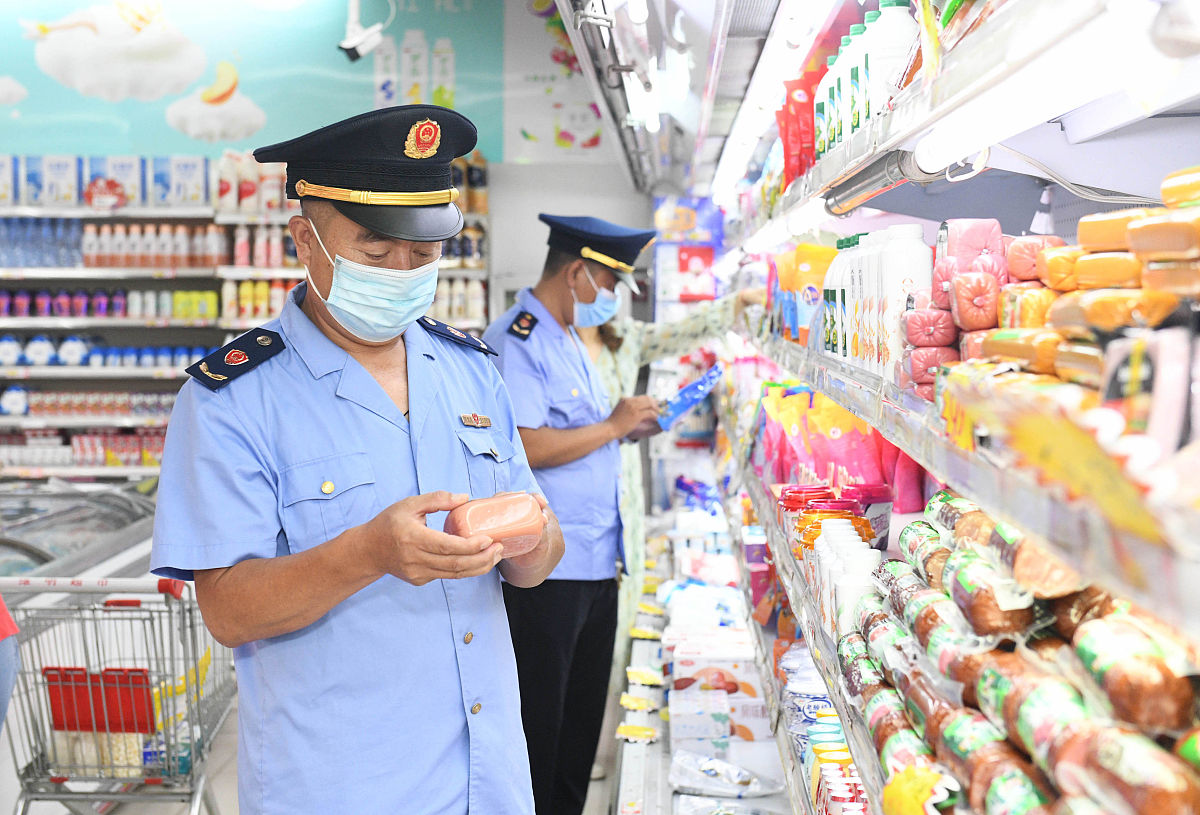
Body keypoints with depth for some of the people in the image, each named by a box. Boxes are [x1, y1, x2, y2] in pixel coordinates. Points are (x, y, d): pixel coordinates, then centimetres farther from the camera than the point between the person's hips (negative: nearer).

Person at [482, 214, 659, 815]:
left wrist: (631, 425, 9)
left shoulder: (569, 340, 17)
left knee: (582, 720, 19)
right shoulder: (515, 340, -14)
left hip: (598, 562, 10)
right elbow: (526, 447, -24)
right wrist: (612, 426, -15)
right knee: (538, 728, 3)